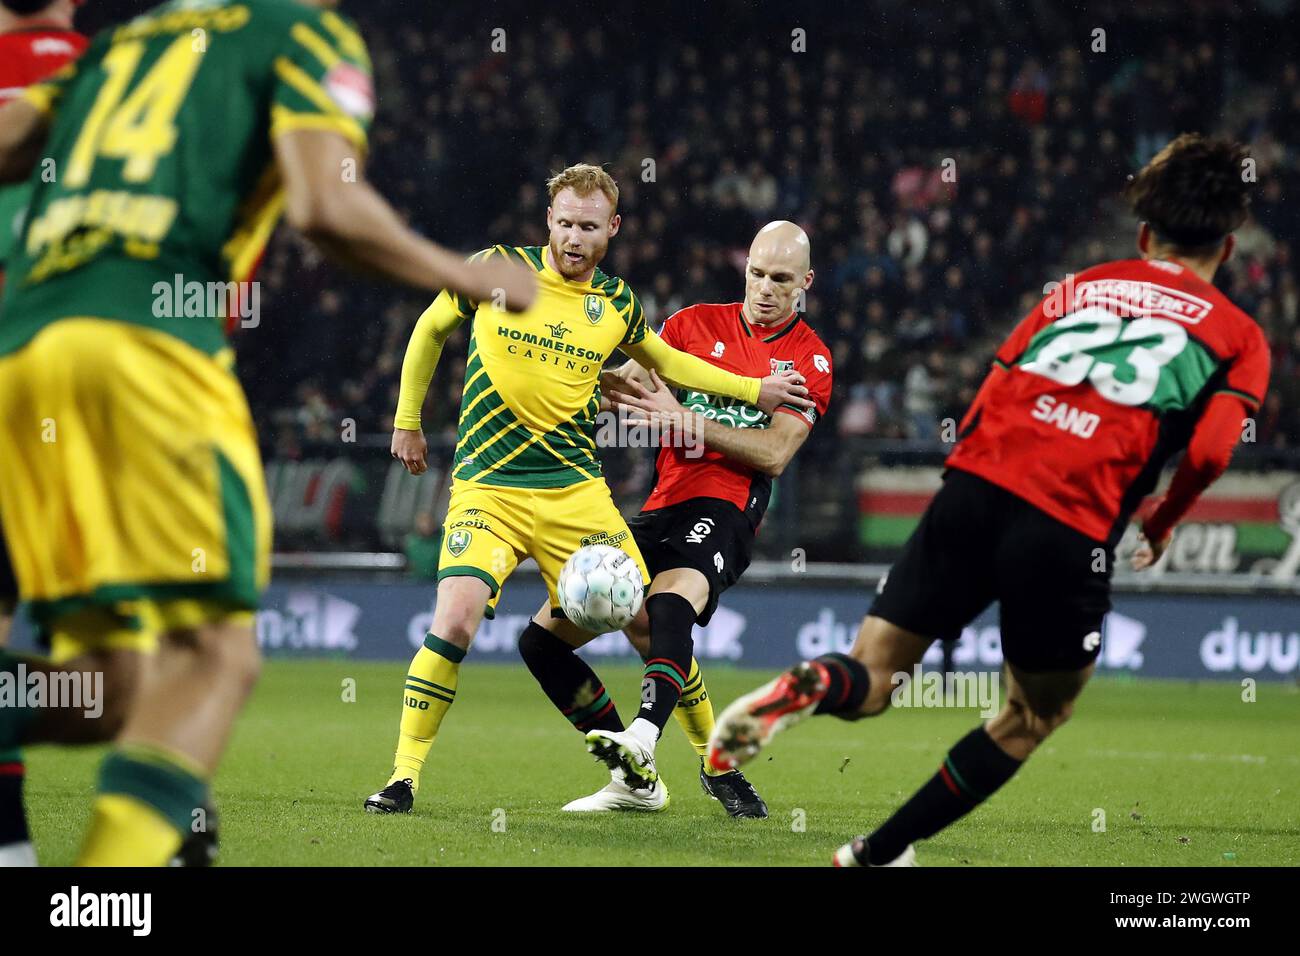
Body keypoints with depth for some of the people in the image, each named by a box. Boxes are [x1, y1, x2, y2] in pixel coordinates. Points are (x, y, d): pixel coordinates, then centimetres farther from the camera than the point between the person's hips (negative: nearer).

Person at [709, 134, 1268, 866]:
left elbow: (984, 403, 17)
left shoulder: (1082, 286, 24)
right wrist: (1163, 524, 14)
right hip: (1074, 528, -3)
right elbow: (1209, 450, -4)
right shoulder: (1238, 335, 13)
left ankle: (813, 685, -28)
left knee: (870, 683, 8)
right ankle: (879, 854, 15)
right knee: (1034, 718, 18)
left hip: (977, 484, 3)